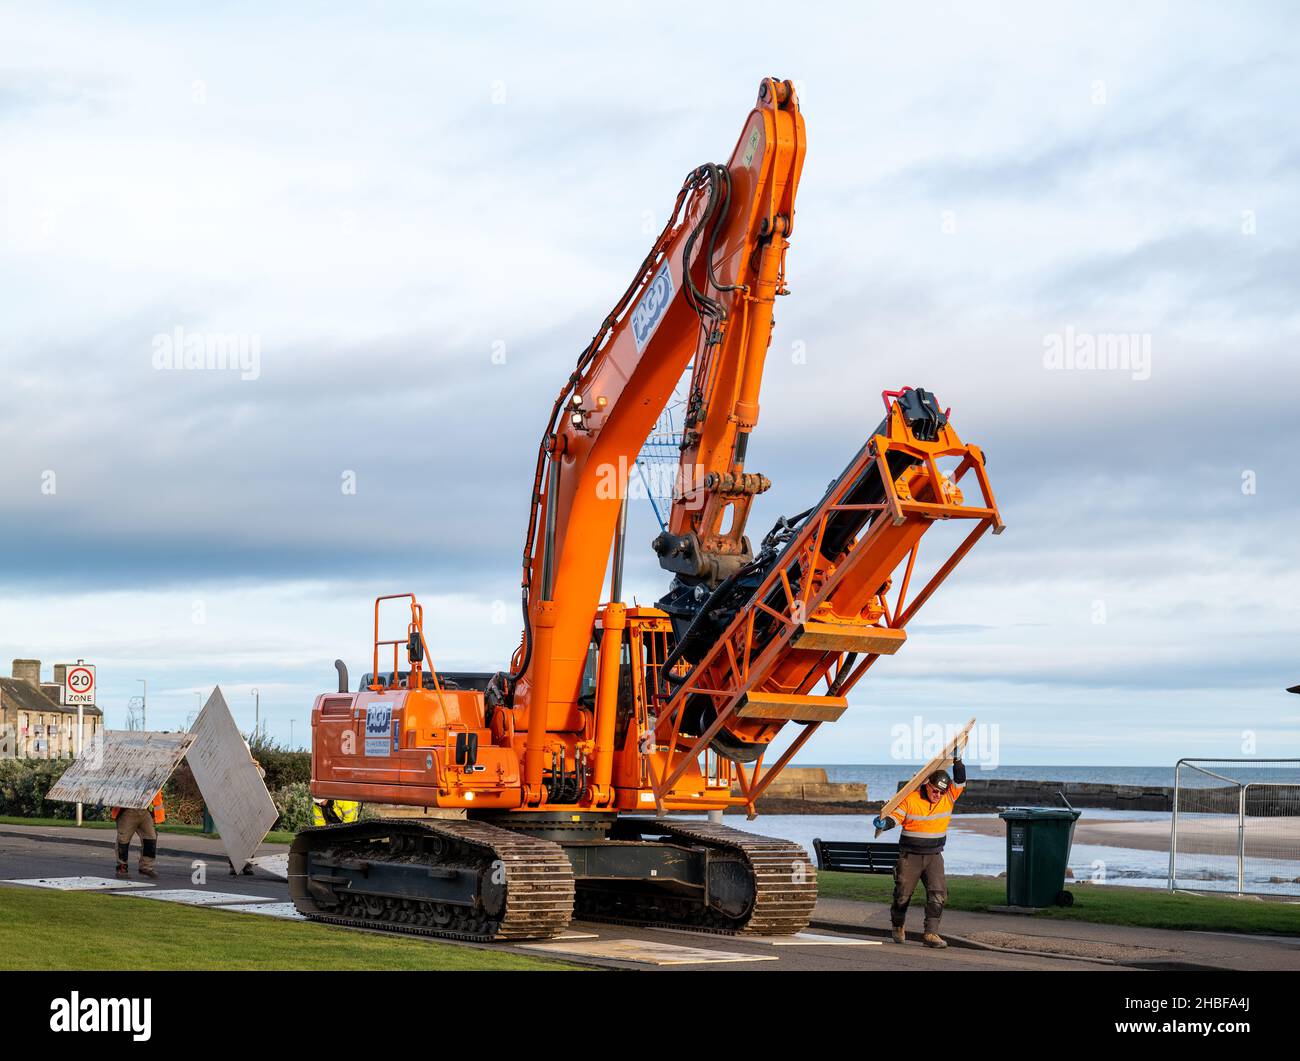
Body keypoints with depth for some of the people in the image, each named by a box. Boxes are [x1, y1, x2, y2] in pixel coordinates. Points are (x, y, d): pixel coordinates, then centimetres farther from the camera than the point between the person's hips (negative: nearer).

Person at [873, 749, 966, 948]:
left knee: (938, 893, -14)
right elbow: (895, 817, -12)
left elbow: (960, 782, -6)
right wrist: (884, 823, -32)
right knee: (902, 894, 8)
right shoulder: (910, 799, -11)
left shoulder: (948, 798, 0)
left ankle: (931, 933, -12)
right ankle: (898, 926, 35)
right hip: (909, 856, -2)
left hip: (934, 857, 2)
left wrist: (958, 761, -15)